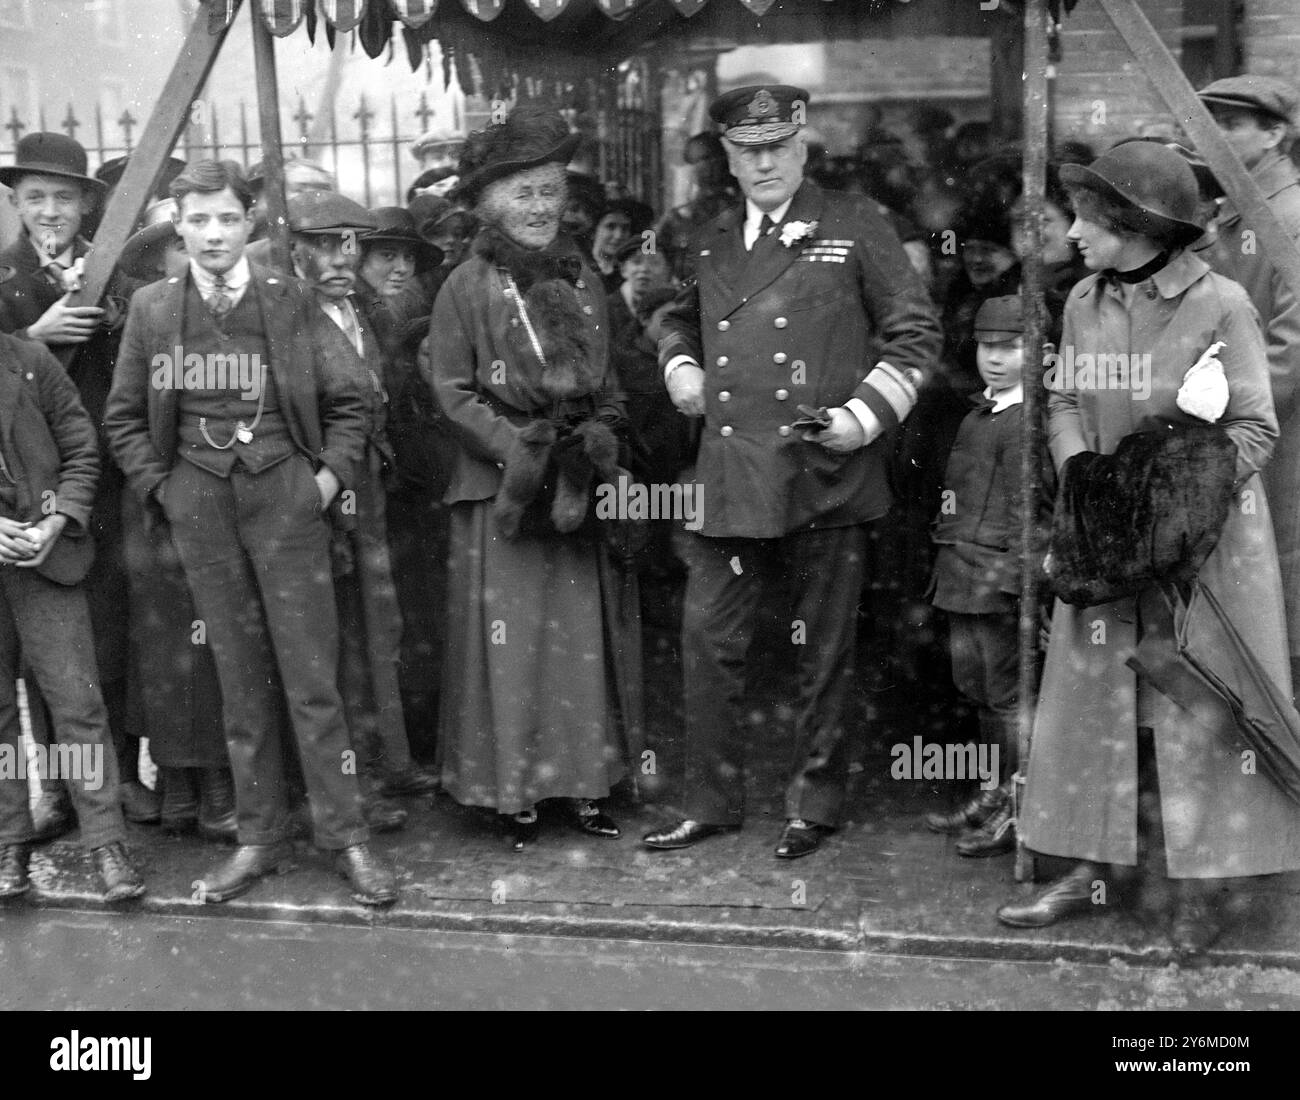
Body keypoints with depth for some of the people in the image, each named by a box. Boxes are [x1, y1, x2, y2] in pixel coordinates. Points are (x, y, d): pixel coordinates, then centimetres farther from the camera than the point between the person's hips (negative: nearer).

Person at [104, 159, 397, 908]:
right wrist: (160, 487, 1)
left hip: (285, 500, -2)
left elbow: (348, 402, 5)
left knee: (311, 677, -2)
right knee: (240, 679, 8)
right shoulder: (152, 310, 5)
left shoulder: (291, 303, 1)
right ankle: (261, 838, 17)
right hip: (201, 509, 2)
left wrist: (329, 477, -5)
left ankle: (346, 837, 6)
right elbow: (124, 417, 11)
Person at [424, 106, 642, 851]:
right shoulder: (467, 287, -3)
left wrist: (601, 439, -4)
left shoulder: (585, 280, 10)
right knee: (509, 645, 0)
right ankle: (514, 793, 10)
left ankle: (586, 784, 17)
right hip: (502, 489, -4)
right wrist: (517, 450, -16)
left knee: (587, 640, 7)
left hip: (580, 486, 4)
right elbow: (453, 390, -5)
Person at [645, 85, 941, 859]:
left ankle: (816, 804, 21)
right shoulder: (712, 244, 15)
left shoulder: (855, 227, 2)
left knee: (823, 651, 6)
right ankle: (713, 802, 18)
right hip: (728, 476, 4)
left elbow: (917, 331, 2)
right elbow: (681, 320, 33)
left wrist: (865, 416, -8)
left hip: (824, 475, -4)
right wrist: (681, 368, 13)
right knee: (708, 637, 4)